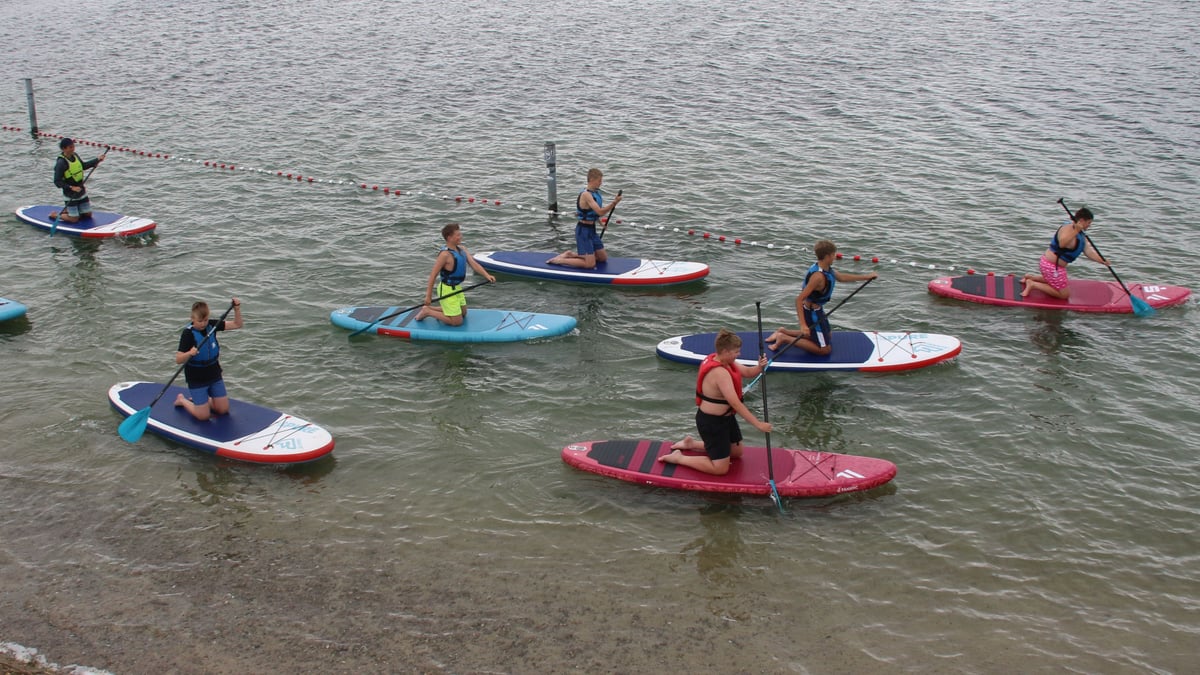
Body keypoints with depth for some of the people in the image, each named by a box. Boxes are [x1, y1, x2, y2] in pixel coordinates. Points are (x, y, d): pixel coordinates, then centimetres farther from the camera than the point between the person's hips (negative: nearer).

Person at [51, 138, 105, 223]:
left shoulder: (75, 156, 0)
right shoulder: (61, 163, -23)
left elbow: (83, 166, 20)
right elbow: (57, 182, -22)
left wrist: (97, 160, 13)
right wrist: (71, 188, -29)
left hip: (81, 192, 7)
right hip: (70, 196, -7)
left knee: (87, 214, 13)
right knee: (74, 219, -2)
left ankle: (67, 211, 33)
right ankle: (55, 215, 21)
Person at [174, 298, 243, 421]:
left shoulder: (212, 325, -5)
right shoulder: (188, 334, -20)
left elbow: (237, 324, -5)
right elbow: (178, 360, -25)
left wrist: (237, 309, -20)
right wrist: (190, 353, -45)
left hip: (214, 373, 5)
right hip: (196, 378, -5)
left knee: (223, 409, 7)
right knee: (203, 416, -3)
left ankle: (197, 399, 31)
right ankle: (182, 400, 25)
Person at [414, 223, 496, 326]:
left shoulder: (462, 249, 1)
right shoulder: (445, 254, -24)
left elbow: (474, 264, -6)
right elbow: (433, 275, -22)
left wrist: (486, 275, -23)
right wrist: (428, 296, -22)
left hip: (456, 288, 9)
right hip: (447, 290, -9)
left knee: (463, 314, 24)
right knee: (457, 321, -4)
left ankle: (430, 309, 27)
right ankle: (427, 311, 8)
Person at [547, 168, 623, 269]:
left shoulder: (596, 193, 8)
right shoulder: (586, 194, -21)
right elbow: (600, 212, -30)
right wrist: (614, 203, -34)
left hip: (592, 230, 10)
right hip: (583, 230, -10)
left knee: (603, 258, 16)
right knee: (590, 264, -10)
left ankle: (571, 254, 23)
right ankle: (558, 260, 0)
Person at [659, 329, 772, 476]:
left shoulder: (724, 360, -3)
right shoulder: (720, 373, -31)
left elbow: (747, 372, 4)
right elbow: (735, 403, -33)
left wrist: (759, 367, -19)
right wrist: (758, 424, -32)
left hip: (725, 417, 10)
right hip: (711, 422, -10)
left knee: (736, 452, 27)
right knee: (720, 468, -2)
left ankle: (692, 443, 32)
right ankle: (678, 458, 7)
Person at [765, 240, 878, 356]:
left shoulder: (826, 268, 1)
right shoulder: (818, 276, -29)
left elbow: (841, 277, 19)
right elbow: (799, 299, -33)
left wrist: (867, 276, 22)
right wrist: (803, 324, -37)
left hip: (817, 310, 10)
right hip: (812, 314, -10)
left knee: (828, 336, 28)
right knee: (825, 349, -2)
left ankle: (784, 332, 23)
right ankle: (785, 339, -4)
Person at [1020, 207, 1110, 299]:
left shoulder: (1080, 234, 9)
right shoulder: (1068, 229, -22)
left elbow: (1088, 251, 3)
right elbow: (1062, 243, -42)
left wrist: (1102, 261, -9)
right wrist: (1075, 231, -45)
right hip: (1051, 266, -11)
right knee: (1064, 295, -2)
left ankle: (1030, 277, 26)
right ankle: (1033, 285, -5)